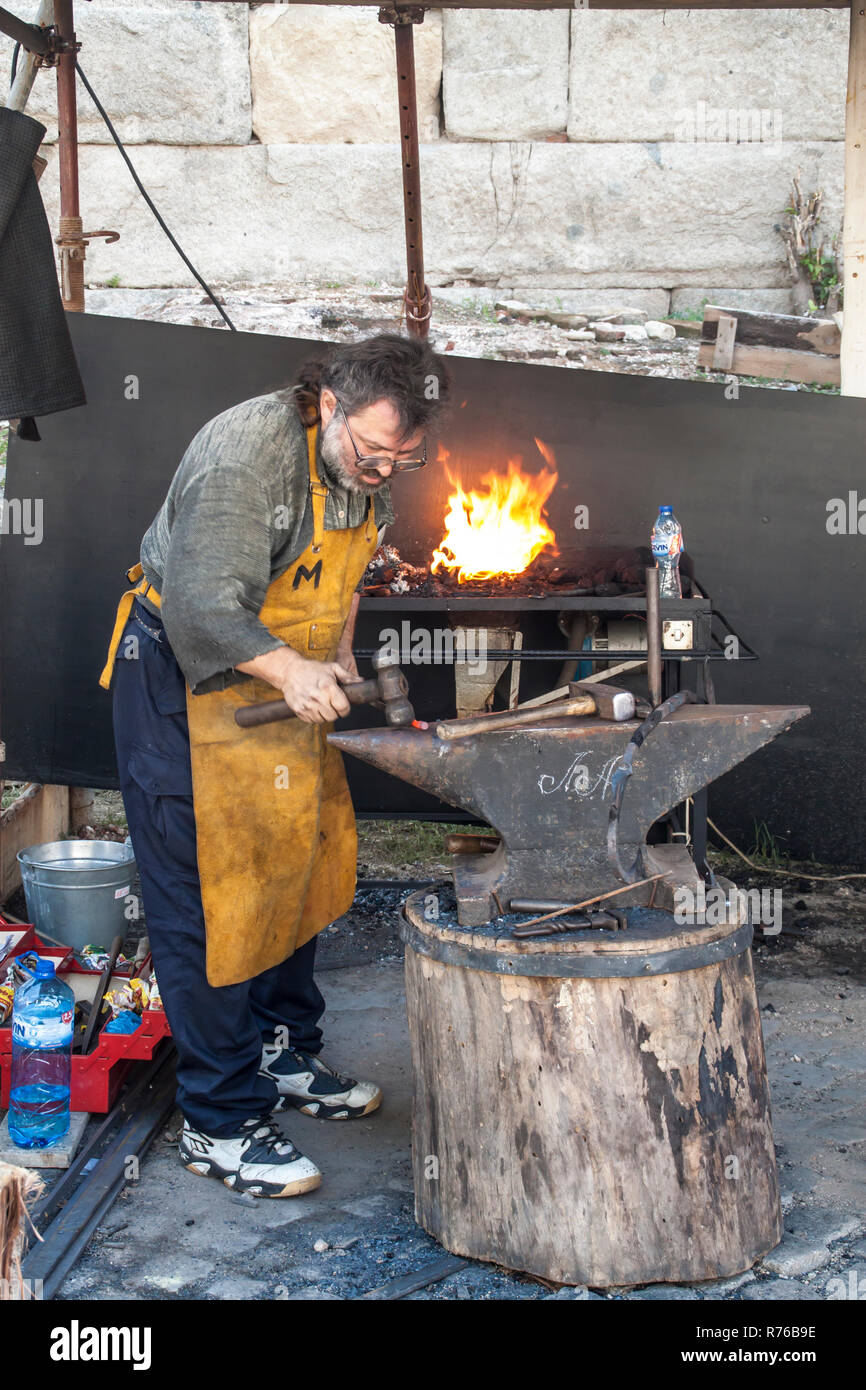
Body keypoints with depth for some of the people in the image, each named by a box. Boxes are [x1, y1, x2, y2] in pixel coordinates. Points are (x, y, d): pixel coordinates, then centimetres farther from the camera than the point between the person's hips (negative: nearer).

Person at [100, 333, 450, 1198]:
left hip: (285, 685, 8)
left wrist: (338, 656, 6)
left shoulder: (366, 468, -1)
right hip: (185, 681, -8)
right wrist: (288, 669, -45)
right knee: (206, 897, -6)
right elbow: (202, 608, -32)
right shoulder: (247, 453, -27)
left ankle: (284, 1056, 33)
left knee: (296, 861, 14)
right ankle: (219, 1123, 3)